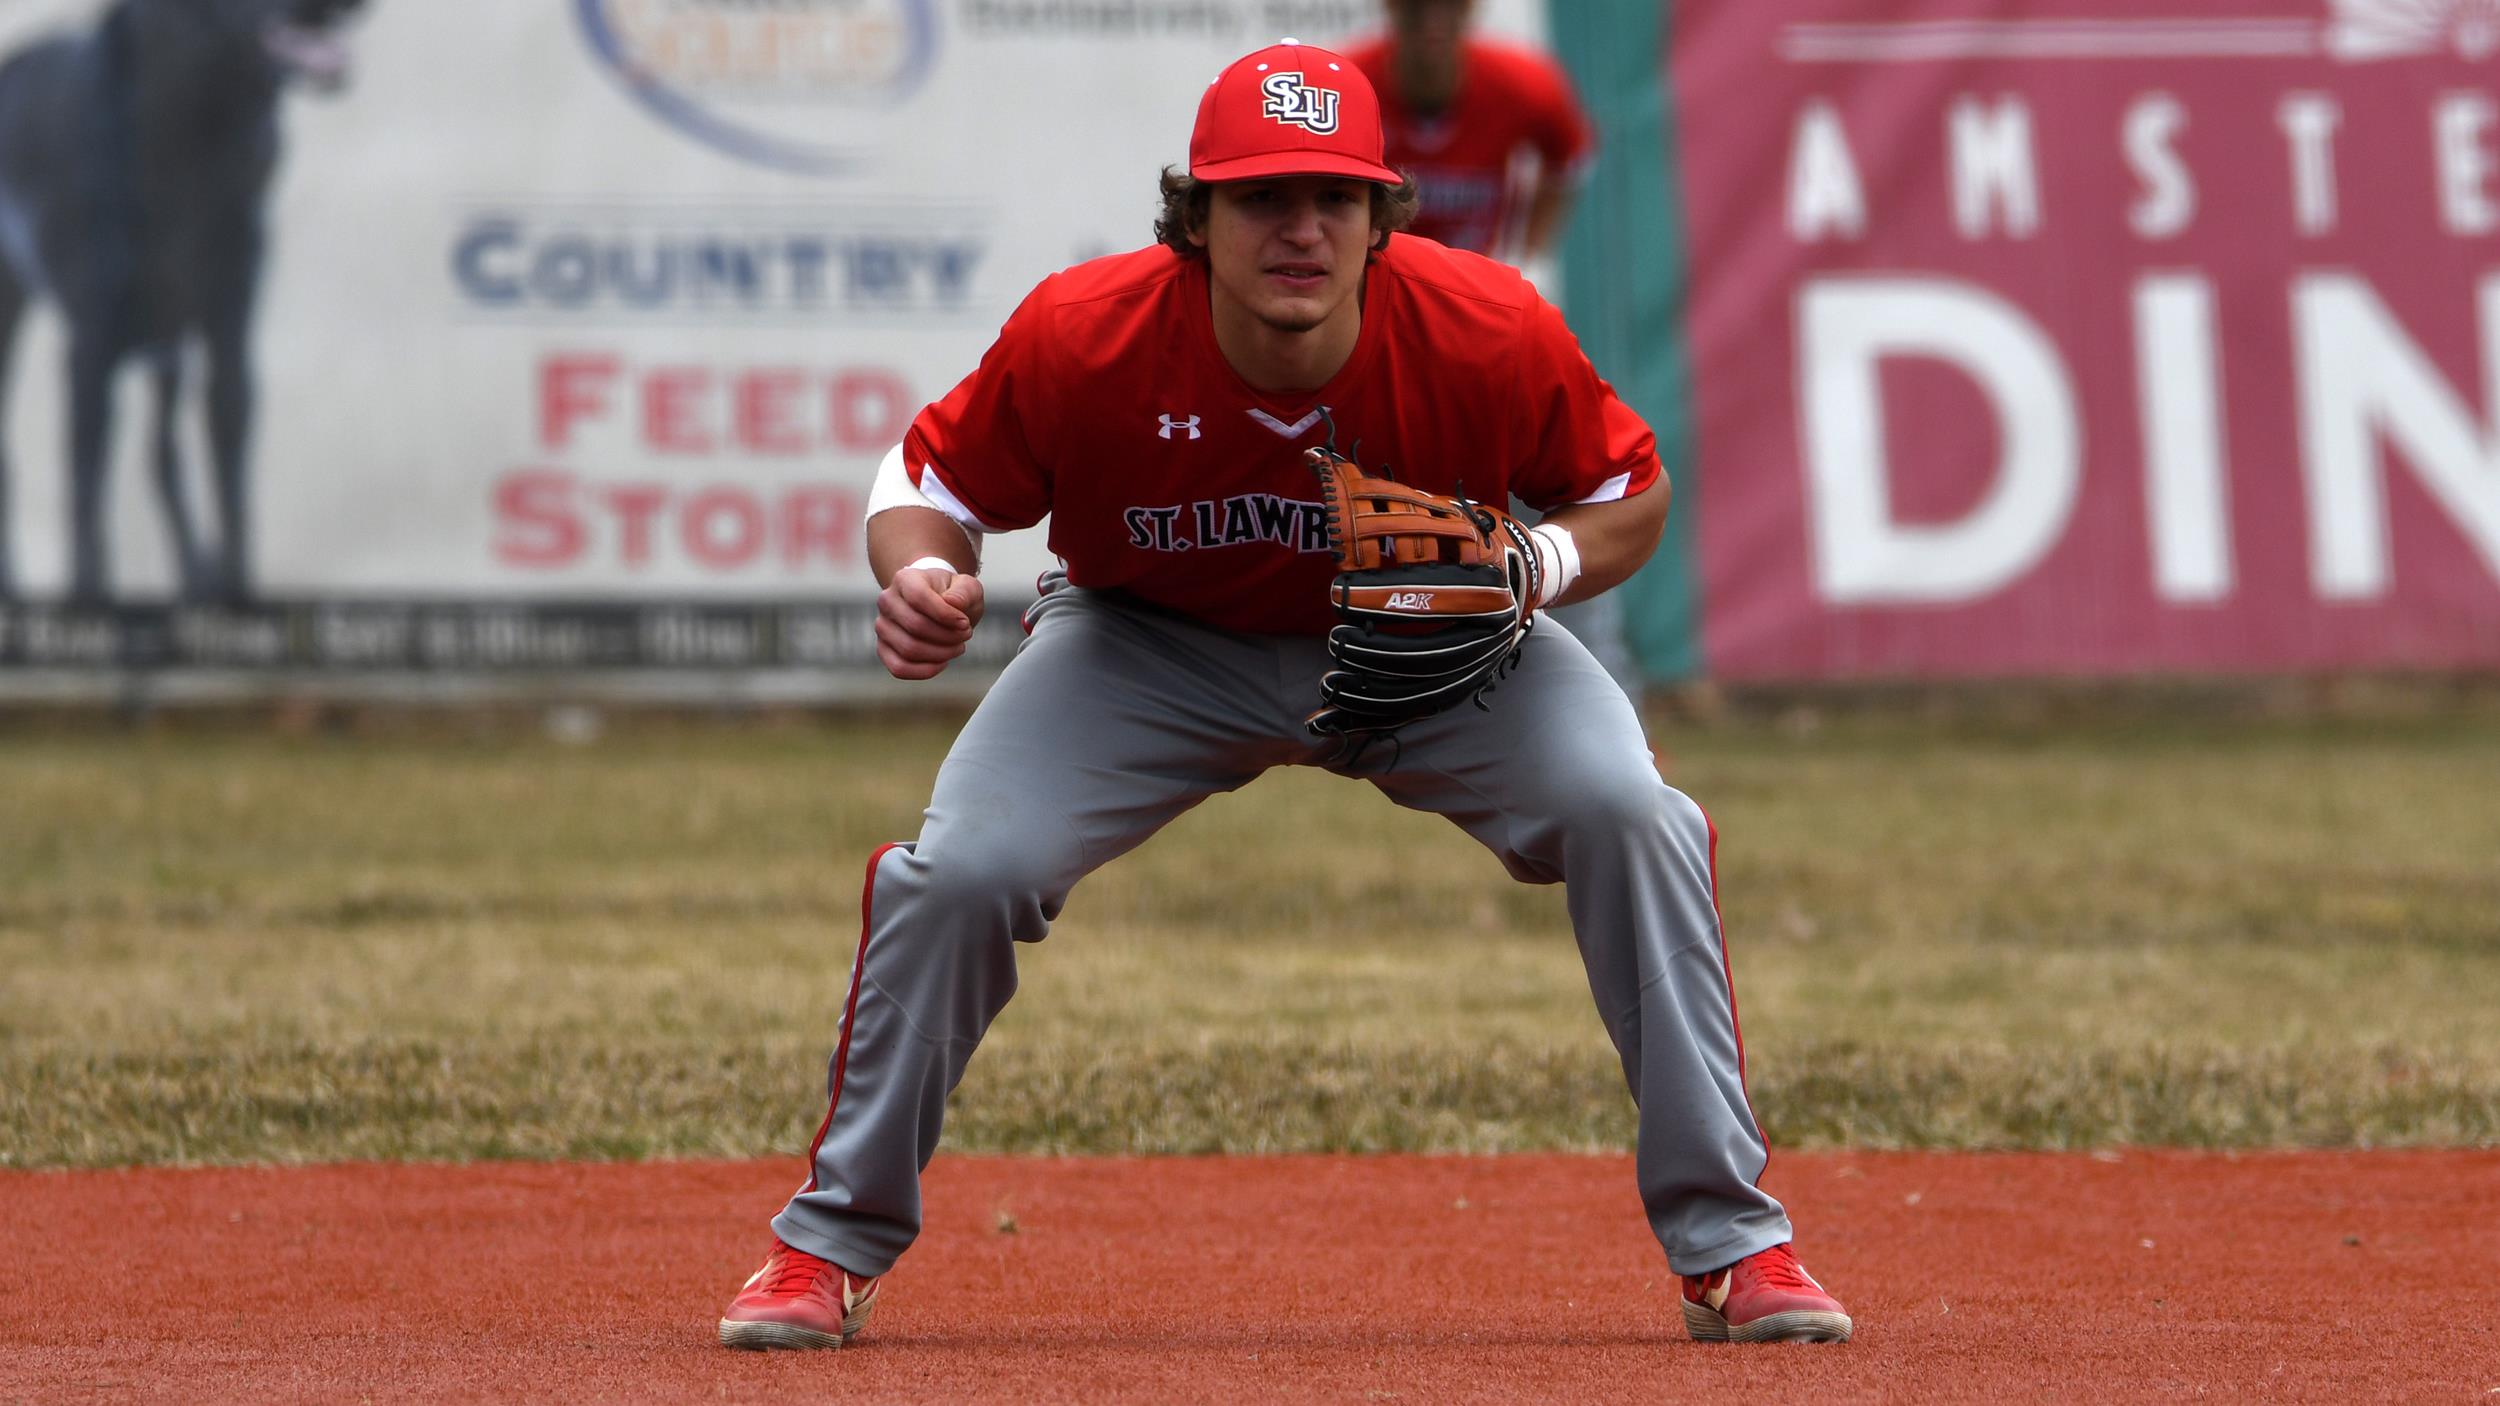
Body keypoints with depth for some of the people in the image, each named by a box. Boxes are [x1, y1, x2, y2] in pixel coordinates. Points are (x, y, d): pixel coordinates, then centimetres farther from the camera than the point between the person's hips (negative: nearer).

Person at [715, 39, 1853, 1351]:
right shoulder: (1081, 336, -29)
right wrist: (921, 575, -35)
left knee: (1627, 813, -22)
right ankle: (833, 1245, 4)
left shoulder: (1488, 333, -28)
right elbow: (933, 480, -12)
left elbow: (1630, 491, -9)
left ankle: (1729, 1244, -9)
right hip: (1150, 646, 0)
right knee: (959, 871, -20)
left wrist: (1540, 565, -31)